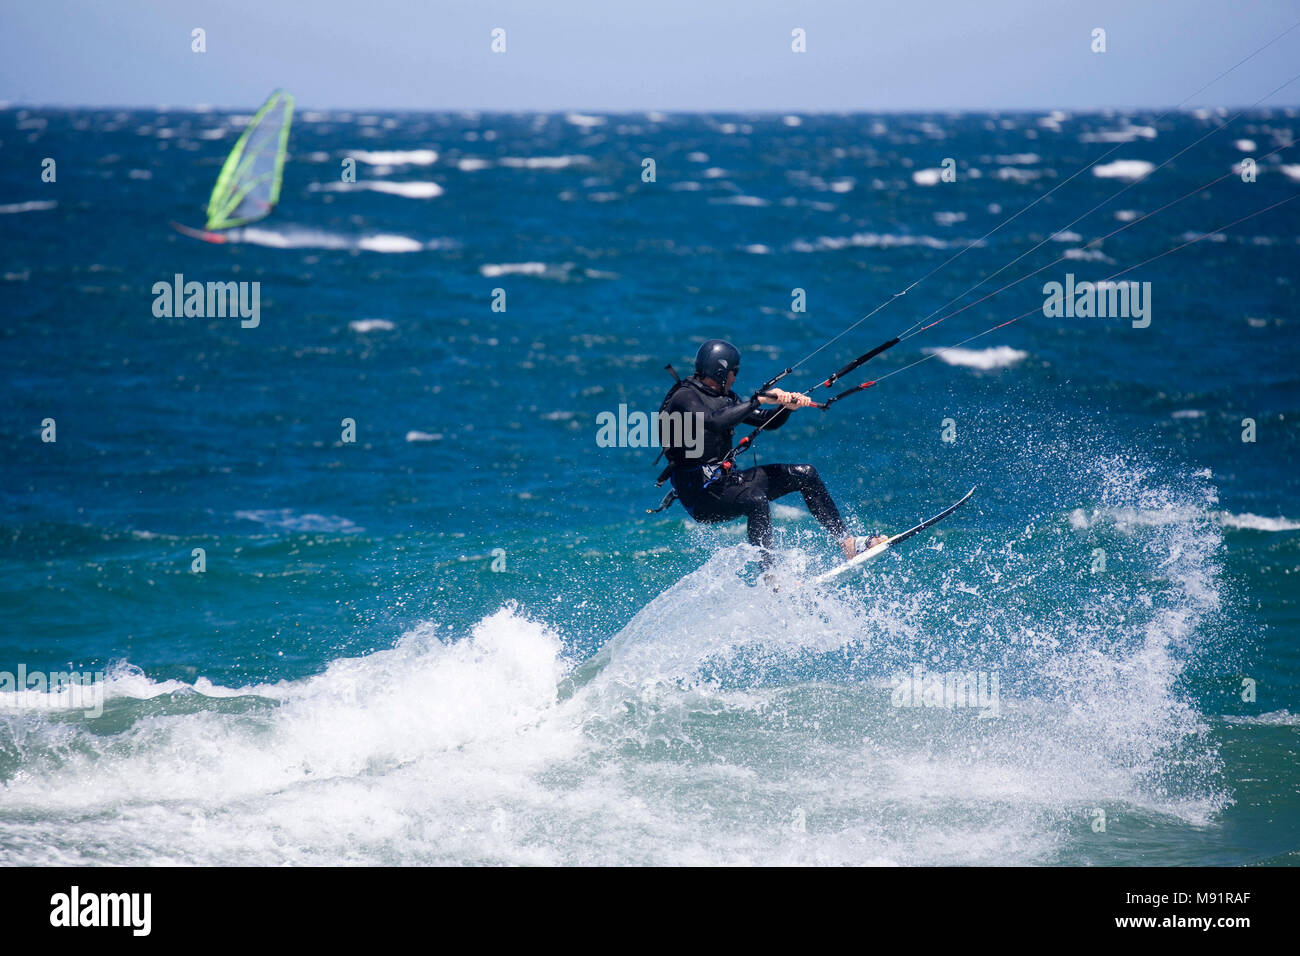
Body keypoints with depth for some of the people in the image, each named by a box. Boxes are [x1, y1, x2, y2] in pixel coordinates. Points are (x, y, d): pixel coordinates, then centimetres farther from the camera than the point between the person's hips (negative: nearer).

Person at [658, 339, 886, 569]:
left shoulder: (725, 398, 14)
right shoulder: (684, 397, -13)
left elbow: (768, 421, 14)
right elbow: (715, 422, -32)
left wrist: (788, 405, -7)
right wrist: (759, 399, -28)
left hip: (726, 480, 9)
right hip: (700, 493, -9)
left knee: (804, 474, 3)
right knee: (756, 500, -38)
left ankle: (847, 542, 2)